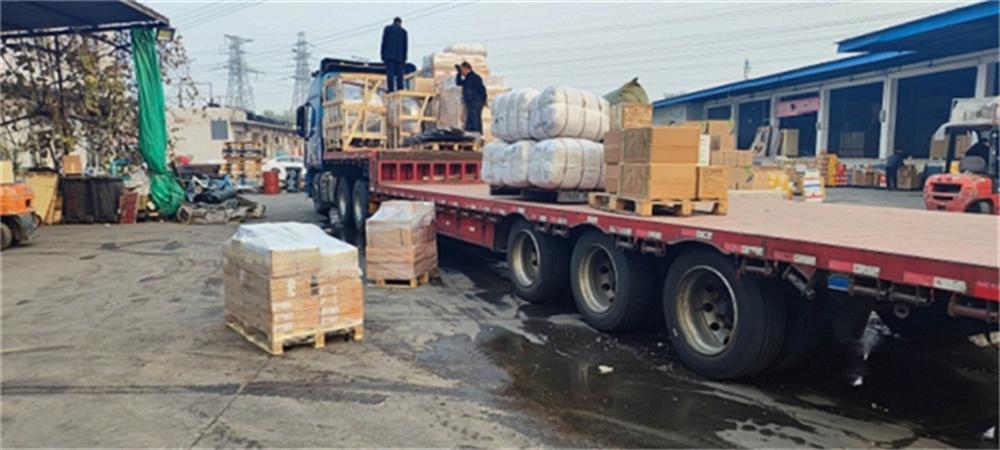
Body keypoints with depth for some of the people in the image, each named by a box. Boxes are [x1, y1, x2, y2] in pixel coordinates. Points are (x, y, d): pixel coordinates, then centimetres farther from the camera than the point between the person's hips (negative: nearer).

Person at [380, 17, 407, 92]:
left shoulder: (387, 28, 6)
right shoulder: (403, 31, 8)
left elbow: (384, 42, 1)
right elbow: (405, 46, 5)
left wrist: (382, 55, 4)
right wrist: (404, 58, 8)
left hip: (388, 55, -1)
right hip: (399, 55, 1)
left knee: (389, 72, -5)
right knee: (399, 72, 4)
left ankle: (390, 89, -13)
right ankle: (400, 88, -3)